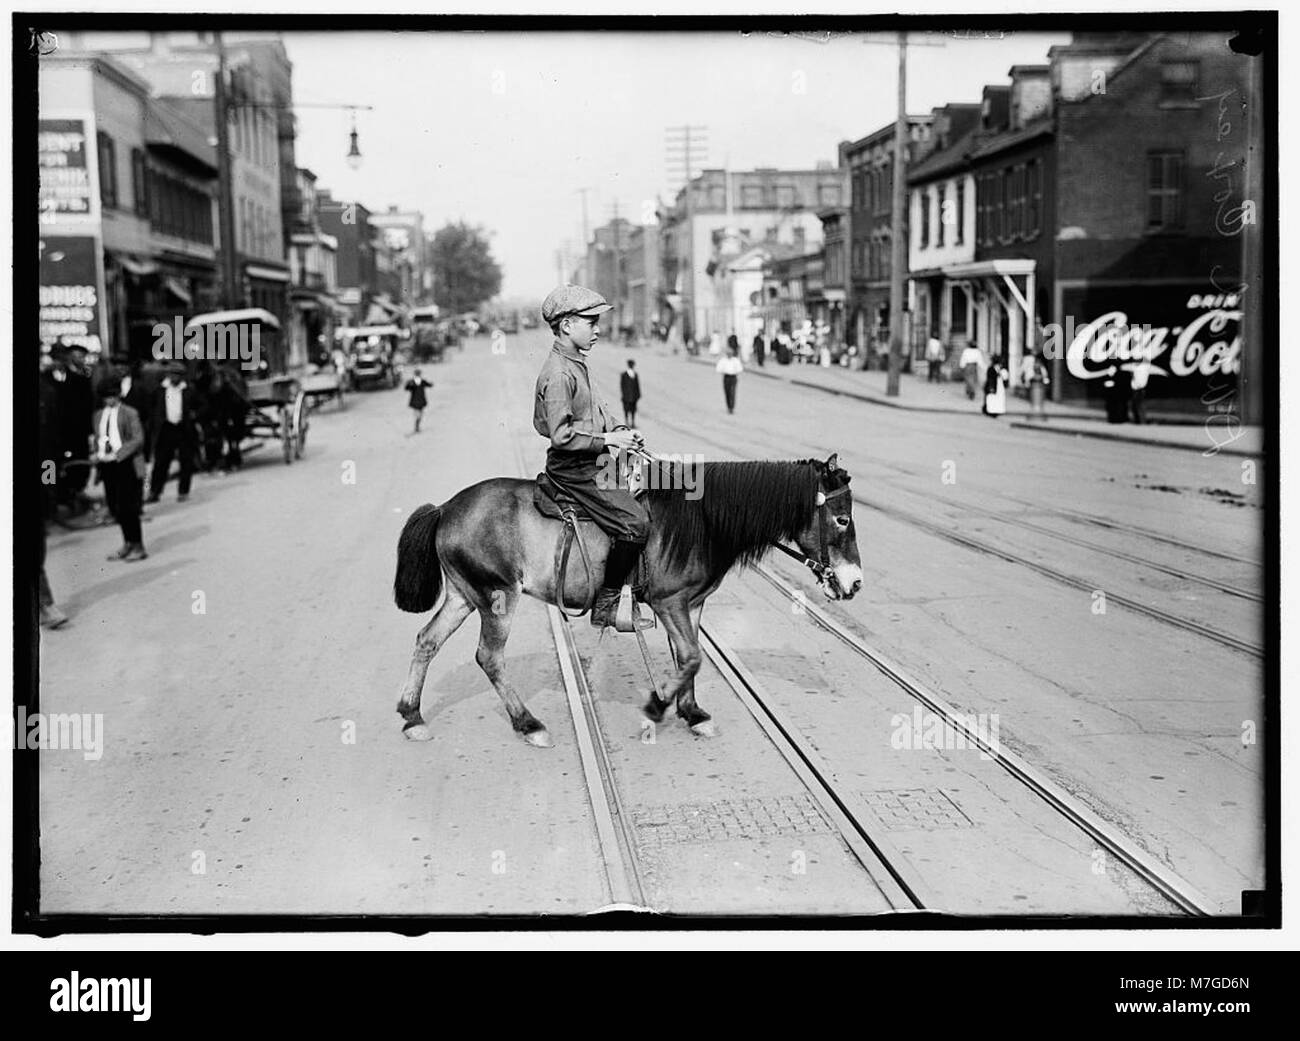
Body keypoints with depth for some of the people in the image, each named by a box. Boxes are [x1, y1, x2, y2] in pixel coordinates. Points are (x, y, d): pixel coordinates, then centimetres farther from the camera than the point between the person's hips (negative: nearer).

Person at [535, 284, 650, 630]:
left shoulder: (576, 366, 14)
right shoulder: (558, 374, -19)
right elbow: (562, 435, -24)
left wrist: (619, 431, 8)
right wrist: (608, 440, -19)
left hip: (590, 467, 11)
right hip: (573, 470, -11)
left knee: (646, 503, 15)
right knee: (634, 522, -19)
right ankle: (606, 606, -10)